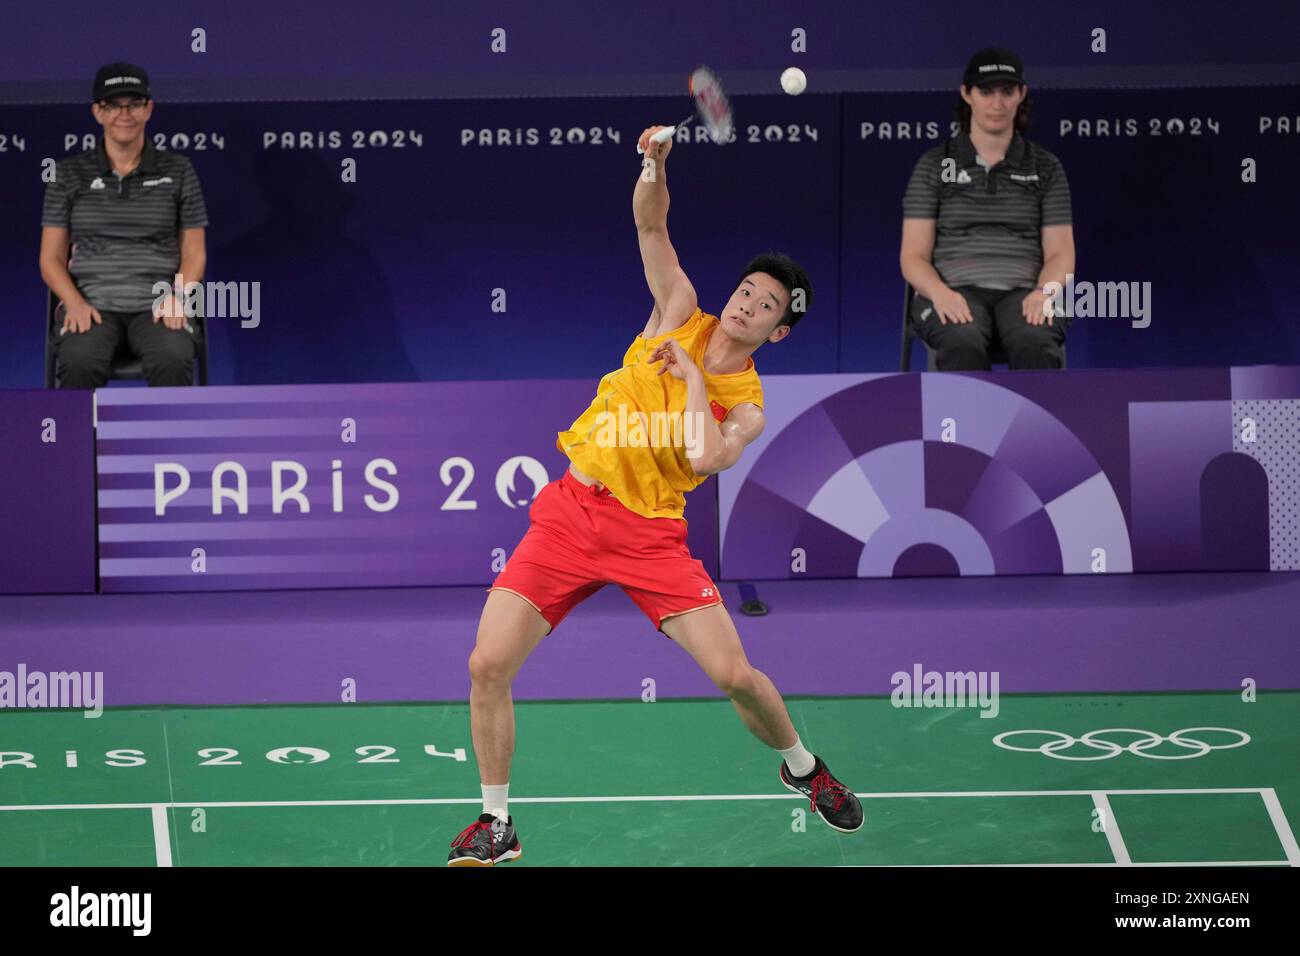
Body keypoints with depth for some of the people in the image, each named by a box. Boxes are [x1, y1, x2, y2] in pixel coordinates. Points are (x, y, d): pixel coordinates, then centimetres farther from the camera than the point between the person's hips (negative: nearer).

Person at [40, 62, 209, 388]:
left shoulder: (178, 171, 11)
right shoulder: (69, 174, 10)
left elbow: (194, 253, 12)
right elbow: (51, 257, 10)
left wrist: (177, 296, -9)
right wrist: (75, 302, -10)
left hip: (156, 303, 0)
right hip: (92, 302, 0)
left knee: (173, 363, -36)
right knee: (80, 364, -36)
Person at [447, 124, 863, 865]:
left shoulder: (748, 407, -3)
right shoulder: (682, 314, 4)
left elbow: (703, 456, -23)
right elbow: (651, 226, -1)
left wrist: (691, 376, -12)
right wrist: (656, 164, -19)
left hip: (651, 532, -2)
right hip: (571, 510, 2)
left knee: (733, 672, -11)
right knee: (488, 666, -11)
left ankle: (802, 767, 22)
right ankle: (497, 824, 7)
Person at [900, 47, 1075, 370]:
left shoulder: (1046, 167, 15)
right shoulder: (934, 165, 12)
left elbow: (1060, 253, 10)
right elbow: (913, 256, 6)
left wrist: (1044, 292, -14)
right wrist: (940, 293, -16)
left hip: (1023, 292, 1)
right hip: (954, 290, -1)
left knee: (1036, 345, -37)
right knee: (964, 345, -39)